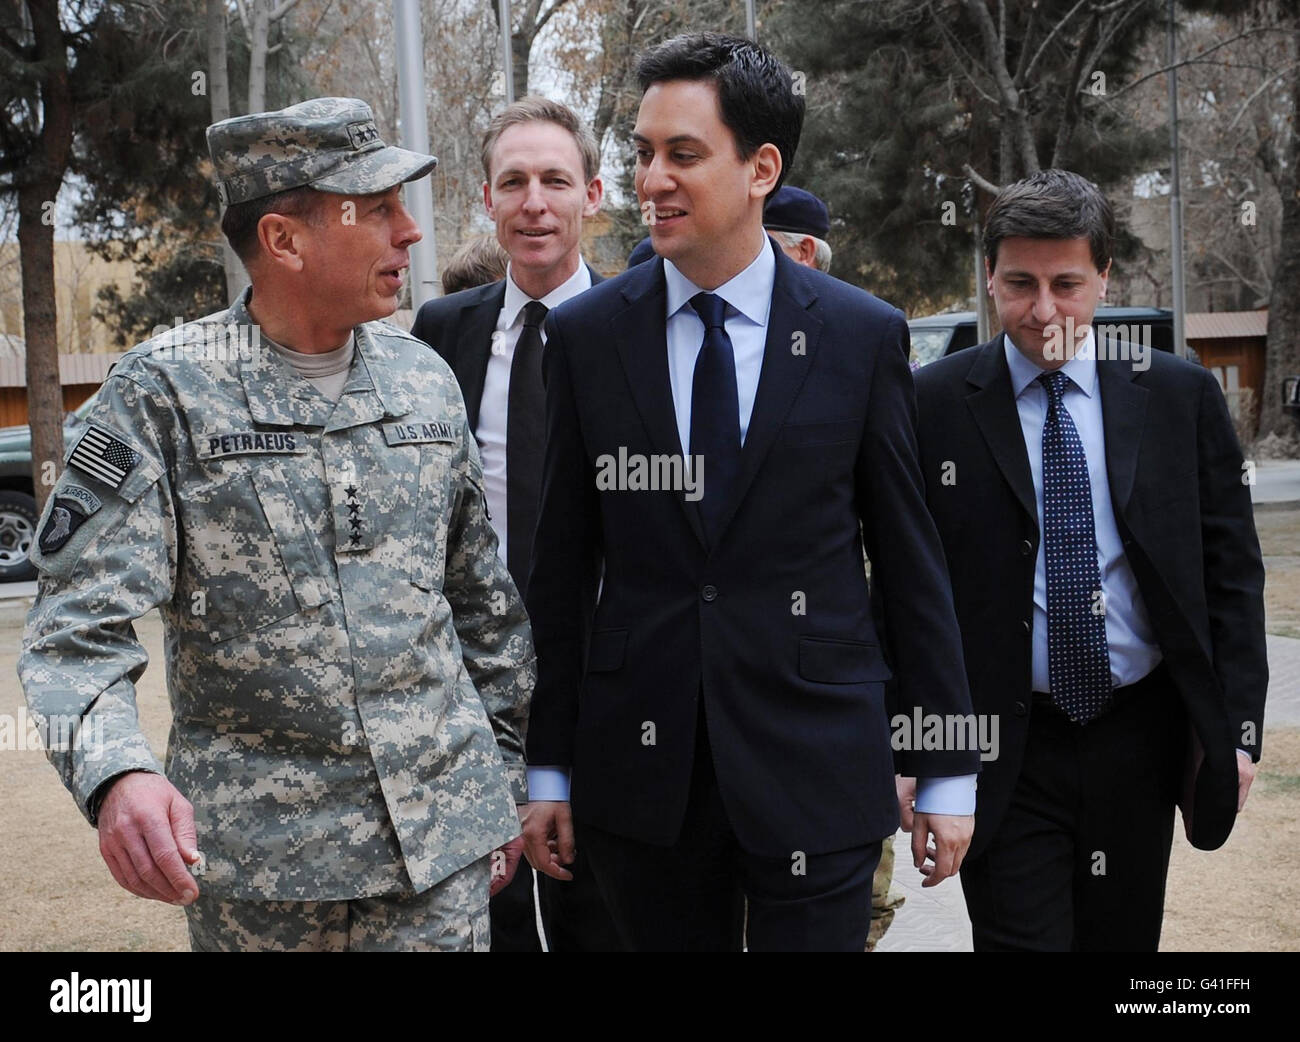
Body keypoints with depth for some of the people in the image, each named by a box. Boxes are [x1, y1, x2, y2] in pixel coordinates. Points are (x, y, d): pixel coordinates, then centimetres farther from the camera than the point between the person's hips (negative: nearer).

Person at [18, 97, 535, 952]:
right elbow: (80, 627, -12)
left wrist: (504, 773, 15)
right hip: (256, 854, -2)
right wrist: (117, 772, -31)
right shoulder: (166, 392, -7)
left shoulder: (426, 379, 5)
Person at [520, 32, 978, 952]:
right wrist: (549, 767, 6)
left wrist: (950, 770, 4)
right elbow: (562, 565, 5)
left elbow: (911, 560, 2)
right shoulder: (584, 334, 1)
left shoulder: (864, 335, -2)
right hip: (640, 764, 2)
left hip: (816, 765, -1)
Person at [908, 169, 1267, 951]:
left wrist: (1238, 727, 0)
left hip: (1140, 741, 3)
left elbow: (1231, 572, 5)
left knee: (1124, 941, 15)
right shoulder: (933, 406, -4)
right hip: (1001, 750, -2)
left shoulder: (1181, 397, 2)